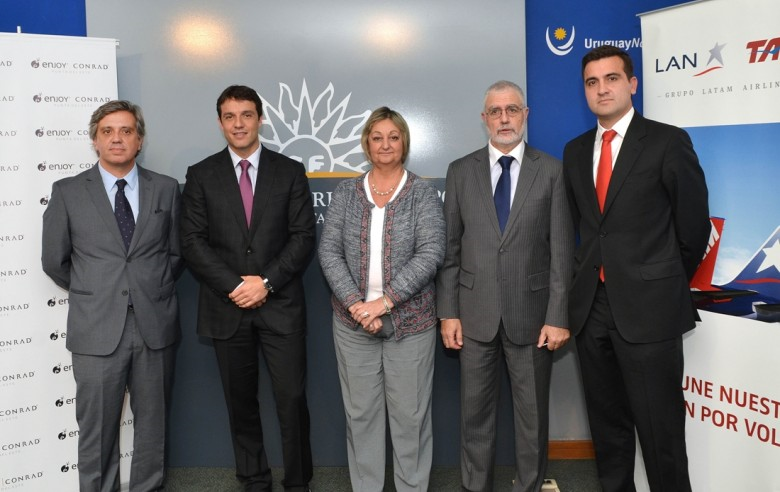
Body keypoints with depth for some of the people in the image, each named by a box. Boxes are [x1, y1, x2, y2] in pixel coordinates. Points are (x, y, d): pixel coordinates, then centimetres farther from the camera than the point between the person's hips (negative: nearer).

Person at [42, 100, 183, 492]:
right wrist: (90, 293, 10)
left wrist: (154, 288, 8)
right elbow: (54, 260, 6)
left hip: (155, 325, 2)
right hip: (97, 329, -1)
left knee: (152, 423, 13)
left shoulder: (166, 189, 5)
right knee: (97, 429, 7)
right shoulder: (67, 192, 0)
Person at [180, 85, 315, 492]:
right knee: (241, 403, 11)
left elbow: (303, 237, -1)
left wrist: (266, 282, -13)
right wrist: (234, 286, -13)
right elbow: (192, 242, -1)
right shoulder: (200, 176, 5)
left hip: (280, 305, -1)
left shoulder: (290, 172, 4)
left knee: (292, 400, -1)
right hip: (227, 306, 1)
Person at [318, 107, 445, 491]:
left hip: (410, 320, -2)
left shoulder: (423, 194, 0)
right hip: (352, 320, 2)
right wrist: (355, 303, -13)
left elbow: (430, 254, -10)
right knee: (359, 412, 10)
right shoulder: (345, 192, 6)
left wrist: (385, 301, -18)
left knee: (410, 413, 6)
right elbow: (329, 252, 0)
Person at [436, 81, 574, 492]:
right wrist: (448, 312, -1)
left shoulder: (551, 171, 0)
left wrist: (558, 316, -7)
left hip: (531, 312, -1)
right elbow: (450, 248, 4)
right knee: (475, 411, 11)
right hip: (475, 312, 1)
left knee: (532, 412, 11)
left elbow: (561, 250, -3)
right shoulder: (461, 171, 5)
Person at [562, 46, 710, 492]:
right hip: (592, 305, 5)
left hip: (648, 308, -5)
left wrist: (667, 284, 7)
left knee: (660, 430, 1)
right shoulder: (576, 151, 11)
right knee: (607, 423, 16)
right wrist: (596, 271, 9)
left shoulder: (667, 142, -6)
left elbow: (694, 224, -1)